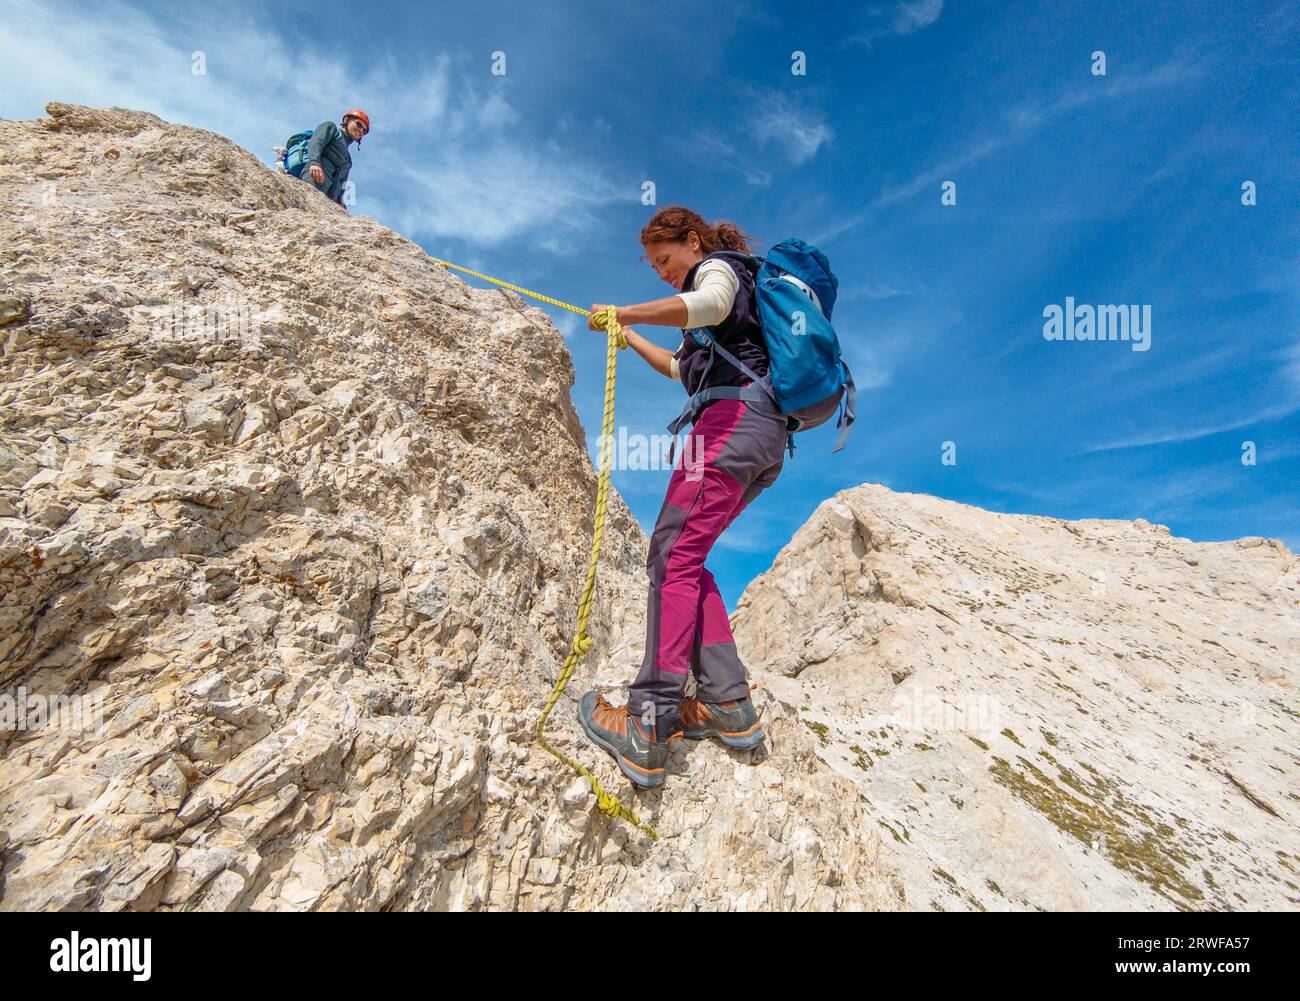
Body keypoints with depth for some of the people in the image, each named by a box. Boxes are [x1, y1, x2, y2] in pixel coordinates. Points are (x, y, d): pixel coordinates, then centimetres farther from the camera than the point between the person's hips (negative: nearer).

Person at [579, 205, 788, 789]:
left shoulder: (718, 267, 8)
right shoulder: (733, 288, 37)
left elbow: (706, 304, -20)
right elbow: (685, 369, 45)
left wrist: (622, 312, -16)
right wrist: (631, 340, 41)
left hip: (735, 415, -10)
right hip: (767, 436, 10)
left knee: (674, 554, -18)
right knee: (685, 556, 6)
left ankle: (648, 727, -24)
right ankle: (728, 705, 1)